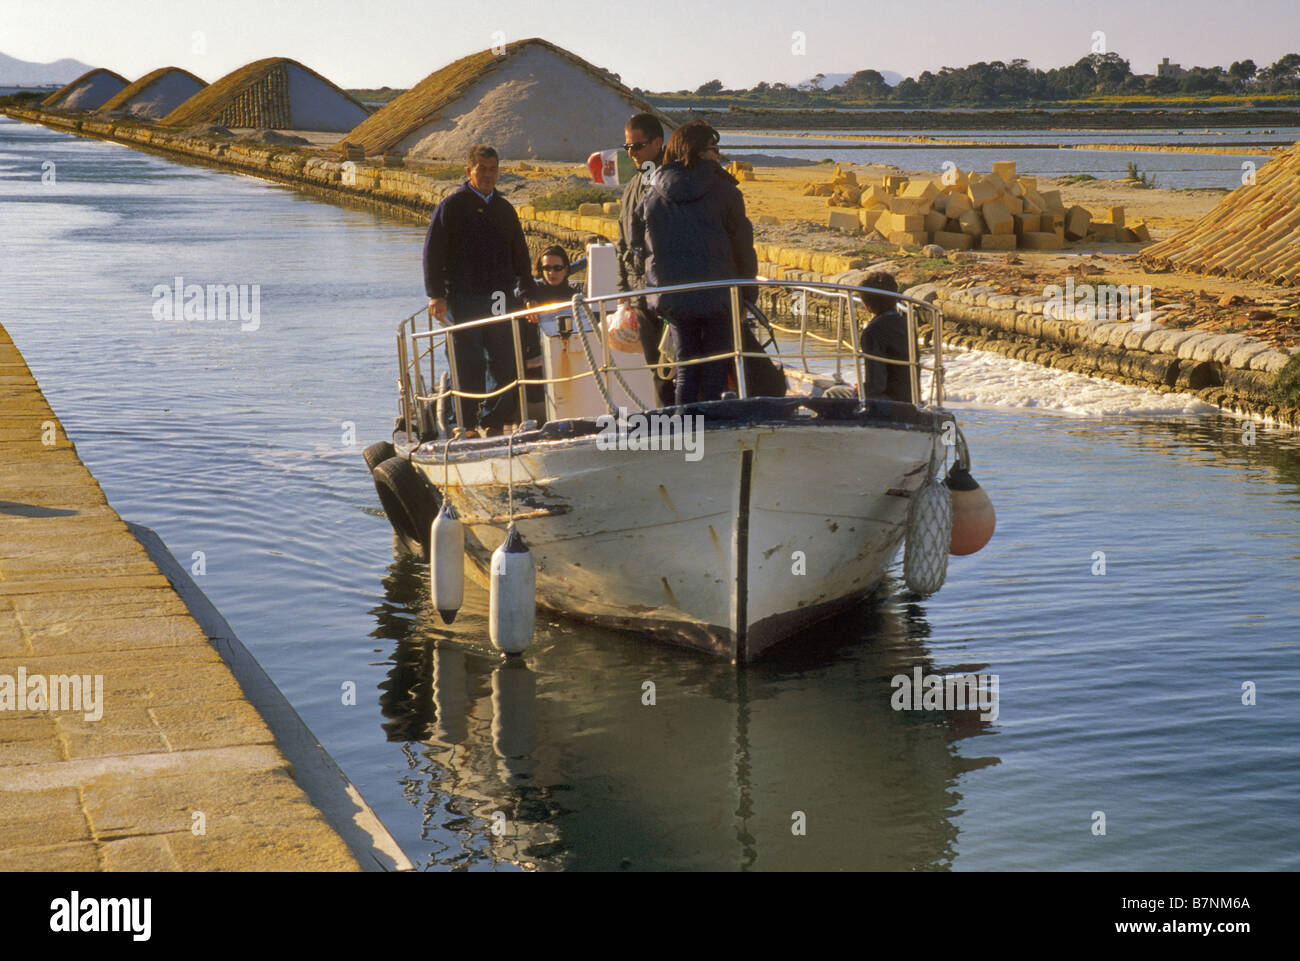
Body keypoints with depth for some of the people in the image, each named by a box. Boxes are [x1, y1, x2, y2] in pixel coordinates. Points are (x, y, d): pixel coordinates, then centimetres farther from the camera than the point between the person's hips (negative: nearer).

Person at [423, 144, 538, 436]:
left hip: (499, 299, 5)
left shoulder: (504, 208, 17)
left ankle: (493, 422, 13)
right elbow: (433, 252, -3)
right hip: (463, 299, -5)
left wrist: (529, 293, 16)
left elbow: (520, 255, 23)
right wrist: (436, 295, -11)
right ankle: (467, 425, 5)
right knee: (468, 365, -3)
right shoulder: (452, 206, 1)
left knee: (505, 362, 2)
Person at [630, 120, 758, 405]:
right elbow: (743, 245, -2)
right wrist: (749, 292, 9)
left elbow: (638, 246, 8)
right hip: (718, 295, -3)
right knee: (715, 370, 4)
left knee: (686, 369, 10)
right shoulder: (724, 192, -5)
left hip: (672, 297, 3)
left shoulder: (652, 196, 3)